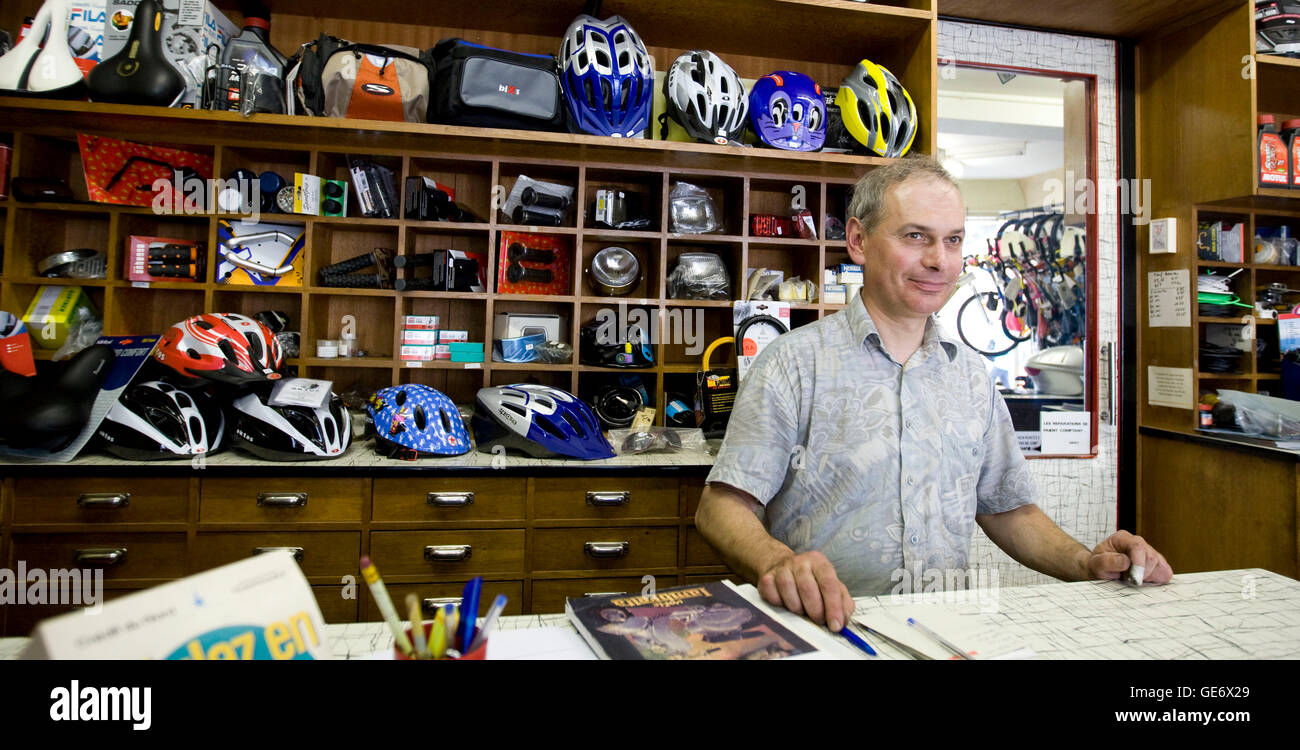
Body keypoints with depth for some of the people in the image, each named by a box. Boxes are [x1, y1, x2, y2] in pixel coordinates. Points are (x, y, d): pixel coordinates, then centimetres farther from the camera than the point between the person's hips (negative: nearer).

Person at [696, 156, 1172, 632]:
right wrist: (776, 561, -33)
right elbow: (723, 505, -13)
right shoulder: (794, 363, -6)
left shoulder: (971, 375, 13)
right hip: (828, 627, -5)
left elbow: (1007, 508, 21)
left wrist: (1086, 563, 4)